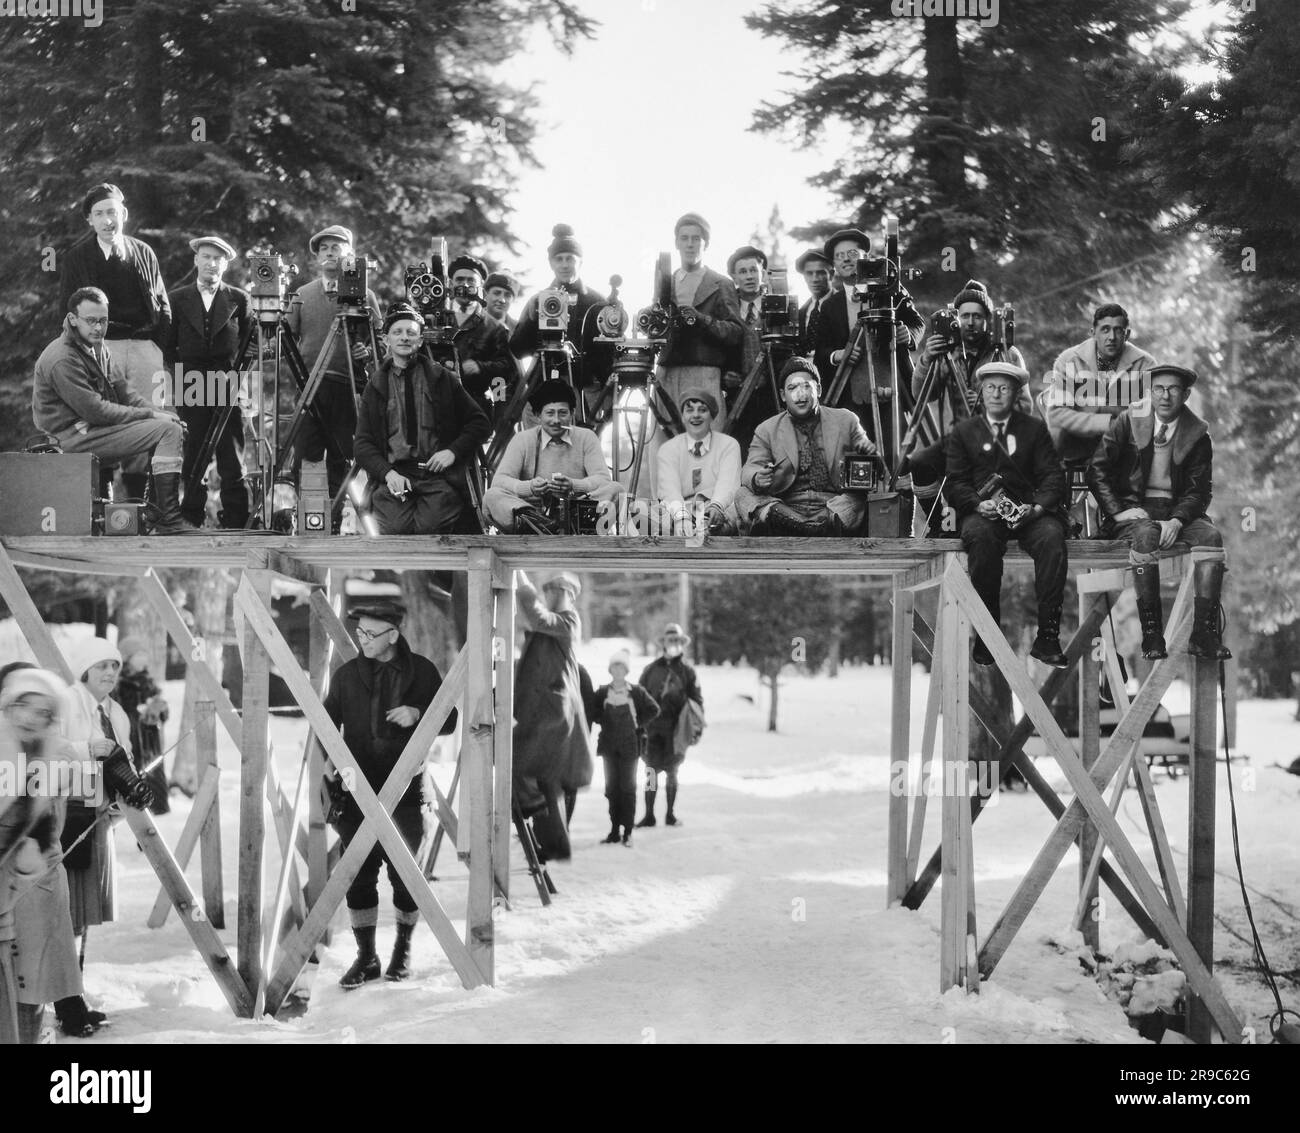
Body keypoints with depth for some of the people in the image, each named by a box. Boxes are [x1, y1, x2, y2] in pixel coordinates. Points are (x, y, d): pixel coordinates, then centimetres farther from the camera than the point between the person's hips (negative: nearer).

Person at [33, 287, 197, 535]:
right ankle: (169, 521, -19)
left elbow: (124, 393, 12)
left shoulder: (97, 348, 12)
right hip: (72, 438, -10)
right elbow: (95, 410, -22)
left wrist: (159, 413, -6)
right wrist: (149, 415, -16)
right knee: (168, 431, -16)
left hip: (91, 428, 10)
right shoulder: (62, 359, -19)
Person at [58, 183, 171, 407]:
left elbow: (163, 305, 15)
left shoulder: (144, 253, 11)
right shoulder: (75, 258, 5)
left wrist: (161, 345, 4)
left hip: (145, 346, 2)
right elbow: (67, 310, 6)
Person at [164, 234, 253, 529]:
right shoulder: (177, 299, 11)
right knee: (193, 459, -3)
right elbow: (168, 347, 11)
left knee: (232, 460, -4)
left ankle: (234, 523, -3)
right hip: (190, 389, 0)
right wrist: (182, 377, 0)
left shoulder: (239, 299, 10)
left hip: (229, 386, 0)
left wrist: (236, 377, -2)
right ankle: (191, 522, 1)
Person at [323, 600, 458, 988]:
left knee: (405, 874, 2)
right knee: (359, 875, -1)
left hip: (404, 789, -1)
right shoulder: (346, 675, 5)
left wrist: (417, 714, -13)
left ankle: (403, 947, 23)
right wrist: (336, 766, -8)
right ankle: (365, 957, 9)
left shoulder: (421, 671, 2)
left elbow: (449, 721, 7)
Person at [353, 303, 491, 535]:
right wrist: (387, 472, -9)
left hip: (438, 475, 0)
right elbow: (363, 443, 10)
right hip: (394, 478, 0)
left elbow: (480, 423, 16)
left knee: (428, 527, -30)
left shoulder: (442, 379, 15)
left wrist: (453, 451, -2)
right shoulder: (375, 387, 16)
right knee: (396, 528, -29)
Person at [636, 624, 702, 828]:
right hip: (653, 728, 0)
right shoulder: (651, 669, 5)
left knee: (672, 773, 7)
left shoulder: (687, 671, 5)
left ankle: (671, 814, 17)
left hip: (675, 730, 0)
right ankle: (649, 815, 4)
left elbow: (697, 700, 7)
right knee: (651, 771, -1)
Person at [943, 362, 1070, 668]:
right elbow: (954, 483, 8)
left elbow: (1052, 475, 8)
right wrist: (979, 505, -13)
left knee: (1052, 536, -32)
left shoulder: (1034, 429, 17)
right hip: (981, 512, -1)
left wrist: (1038, 507, -12)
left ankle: (1047, 637, -30)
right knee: (981, 537, -36)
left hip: (1027, 513, 1)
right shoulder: (964, 432, 16)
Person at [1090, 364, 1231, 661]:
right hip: (1134, 507, -2)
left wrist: (1177, 521, -19)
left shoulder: (1197, 434, 4)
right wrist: (1118, 511, -13)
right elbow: (1097, 468, -1)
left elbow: (1198, 491, 0)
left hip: (1178, 510, 2)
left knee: (1212, 536, -27)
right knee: (1146, 534, -36)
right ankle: (1151, 634, -34)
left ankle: (1204, 634, -27)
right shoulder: (1129, 421, 1)